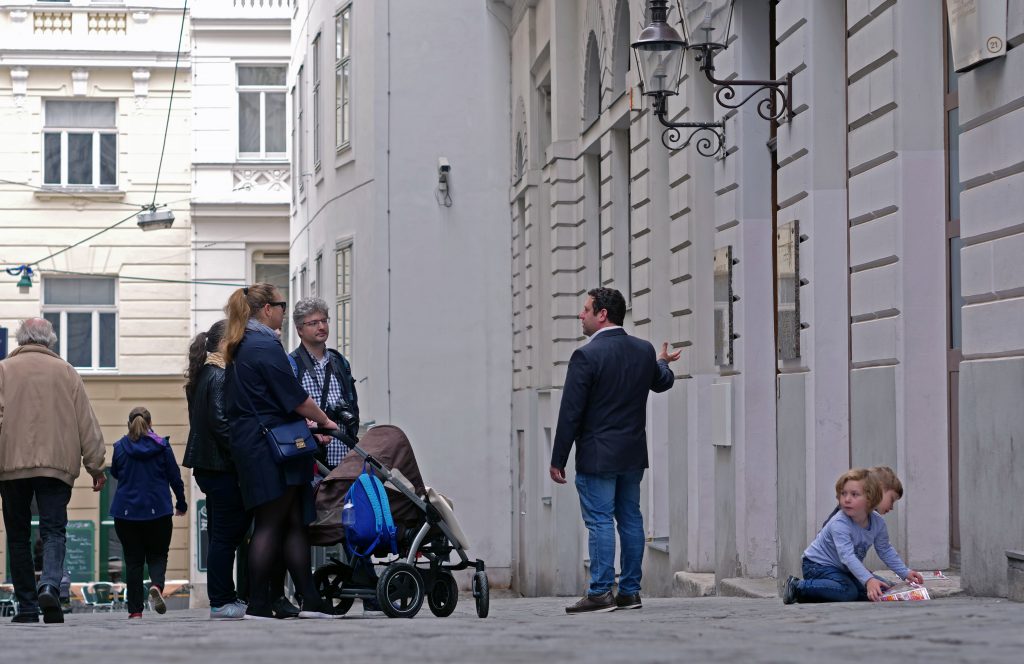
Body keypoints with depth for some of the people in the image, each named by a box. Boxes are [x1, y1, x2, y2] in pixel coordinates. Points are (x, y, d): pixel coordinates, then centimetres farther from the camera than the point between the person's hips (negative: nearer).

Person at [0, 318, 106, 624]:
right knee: (54, 532, -1)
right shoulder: (66, 372, 10)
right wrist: (95, 465, 14)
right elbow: (87, 423, 9)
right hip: (57, 465, 0)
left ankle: (27, 607, 7)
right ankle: (50, 587, -27)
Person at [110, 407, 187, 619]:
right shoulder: (162, 446, -3)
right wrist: (181, 503, 17)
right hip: (158, 512, -1)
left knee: (133, 560, 7)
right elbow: (175, 477, 4)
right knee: (158, 555, 10)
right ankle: (156, 585, -21)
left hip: (126, 512, 1)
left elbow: (114, 473, 15)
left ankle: (135, 610, 4)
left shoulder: (120, 447, -2)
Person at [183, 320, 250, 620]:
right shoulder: (220, 377, -13)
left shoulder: (201, 377, 16)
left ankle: (223, 598, 16)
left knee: (220, 535, 13)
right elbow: (220, 422, -22)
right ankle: (222, 602, -4)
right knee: (226, 535, -6)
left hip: (206, 466, 10)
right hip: (221, 467, -10)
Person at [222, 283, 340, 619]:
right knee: (271, 522, -6)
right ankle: (258, 604, -5)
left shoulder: (240, 347, 18)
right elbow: (295, 396, -12)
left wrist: (304, 421, 20)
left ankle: (310, 600, 5)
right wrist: (324, 420, 2)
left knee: (294, 521, 7)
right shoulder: (266, 345, -12)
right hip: (269, 444, -9)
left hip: (248, 442, 9)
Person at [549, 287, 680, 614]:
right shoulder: (644, 350, 5)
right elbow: (662, 383, 26)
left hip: (597, 457, -7)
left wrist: (558, 460, -8)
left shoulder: (586, 356, -14)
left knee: (600, 522, -6)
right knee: (631, 519, 10)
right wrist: (662, 363, 49)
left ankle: (600, 593, -7)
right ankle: (630, 591, 13)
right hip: (634, 453, 7)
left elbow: (571, 413, -14)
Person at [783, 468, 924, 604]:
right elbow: (847, 556, -42)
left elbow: (885, 550, 8)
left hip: (844, 569, 8)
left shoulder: (878, 522, -10)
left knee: (883, 589, 1)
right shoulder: (839, 524, -32)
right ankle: (798, 587, -18)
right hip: (819, 565, -8)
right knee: (849, 592, -31)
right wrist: (869, 580, -54)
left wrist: (905, 572, 4)